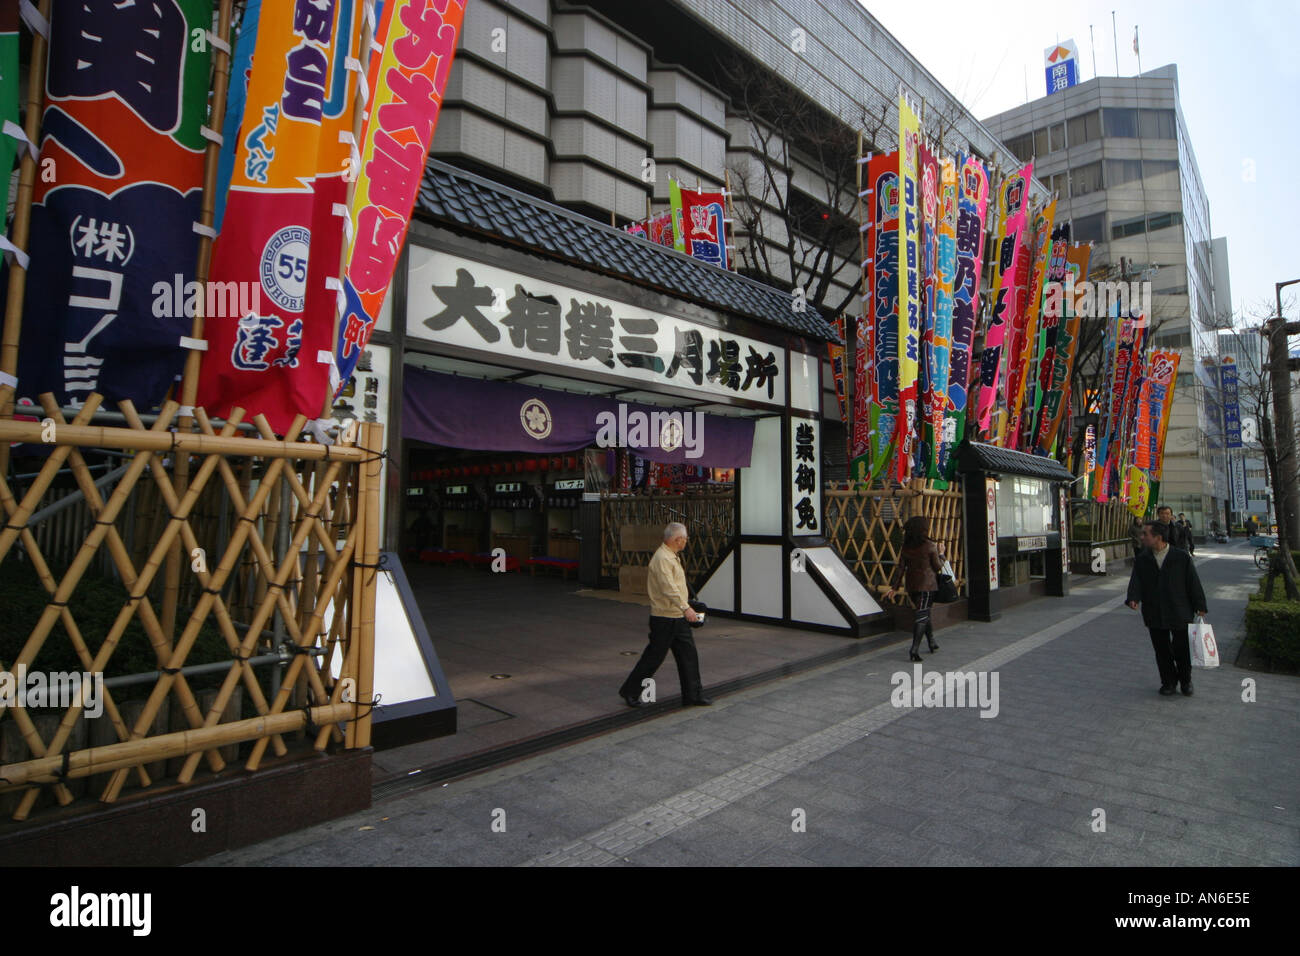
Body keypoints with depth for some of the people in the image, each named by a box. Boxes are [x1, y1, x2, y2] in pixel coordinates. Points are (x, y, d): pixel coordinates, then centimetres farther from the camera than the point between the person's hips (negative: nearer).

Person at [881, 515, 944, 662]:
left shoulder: (906, 547, 3)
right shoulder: (930, 546, -9)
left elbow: (900, 568, 2)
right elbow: (938, 567, -4)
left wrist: (893, 586, 4)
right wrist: (941, 554, 13)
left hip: (911, 586, 5)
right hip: (927, 585, -5)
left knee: (924, 613, 21)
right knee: (922, 615, -7)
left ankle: (932, 643, 33)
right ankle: (914, 649, -16)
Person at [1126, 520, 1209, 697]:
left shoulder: (1182, 557, -6)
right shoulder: (1141, 560, 1)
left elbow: (1193, 582, -1)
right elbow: (1135, 582, -7)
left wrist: (1200, 607, 1)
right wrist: (1133, 598, -26)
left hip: (1179, 614, -2)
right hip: (1154, 615, 2)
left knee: (1182, 649, 9)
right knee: (1162, 651, 10)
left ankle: (1186, 680, 31)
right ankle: (1168, 681, 27)